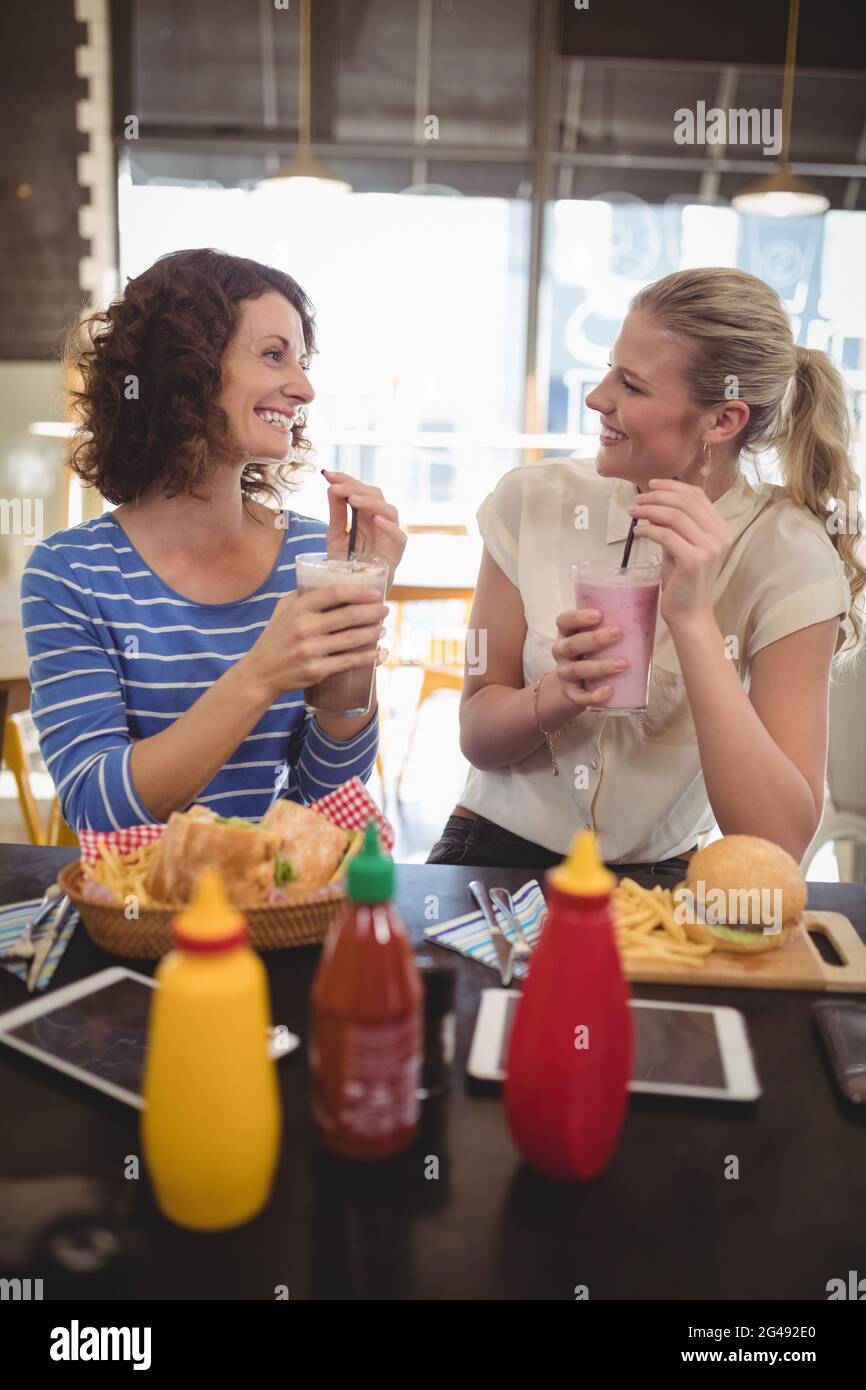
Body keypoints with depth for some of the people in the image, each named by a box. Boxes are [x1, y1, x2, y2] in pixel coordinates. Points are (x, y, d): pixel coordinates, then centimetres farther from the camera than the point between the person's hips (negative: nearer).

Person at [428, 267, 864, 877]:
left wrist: (693, 620, -27)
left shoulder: (790, 556, -12)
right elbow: (477, 736, -1)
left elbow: (781, 842, -19)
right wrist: (560, 695, -23)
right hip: (500, 847, 0)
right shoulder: (534, 500, -7)